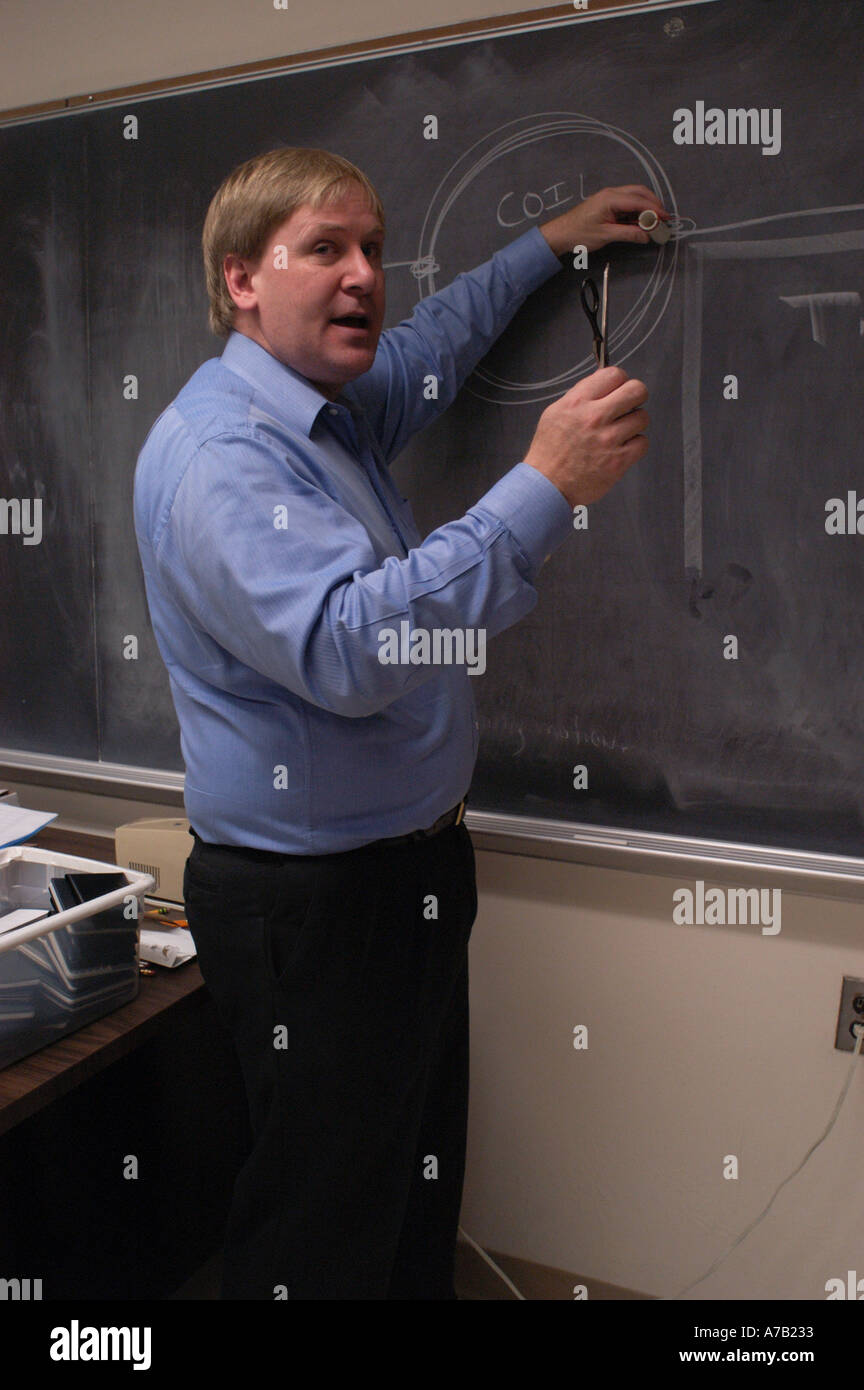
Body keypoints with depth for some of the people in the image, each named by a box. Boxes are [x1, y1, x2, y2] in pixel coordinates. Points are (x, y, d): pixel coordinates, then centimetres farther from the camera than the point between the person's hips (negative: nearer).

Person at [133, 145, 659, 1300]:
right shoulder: (219, 450, -20)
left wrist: (549, 242, 35)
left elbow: (430, 349, 32)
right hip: (313, 903, -9)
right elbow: (349, 650, -34)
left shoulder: (334, 410, 9)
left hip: (413, 873, 9)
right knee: (324, 1236, 7)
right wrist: (545, 488, -34)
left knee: (422, 1192, 24)